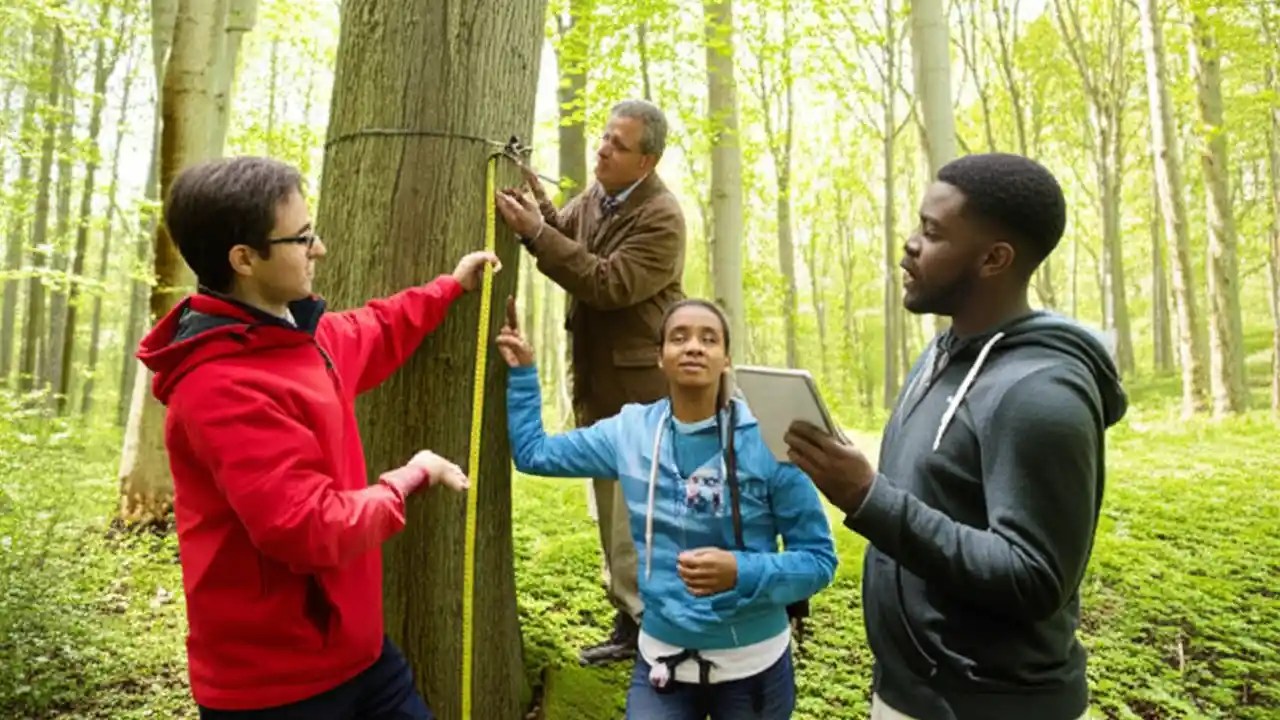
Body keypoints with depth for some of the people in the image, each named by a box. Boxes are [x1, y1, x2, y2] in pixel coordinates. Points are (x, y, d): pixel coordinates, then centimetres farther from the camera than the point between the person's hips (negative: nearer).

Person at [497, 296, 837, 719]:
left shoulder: (766, 441, -15)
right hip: (662, 658, 2)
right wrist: (522, 371, 2)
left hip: (753, 664, -1)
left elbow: (819, 558, -11)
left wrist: (742, 573, -27)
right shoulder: (629, 432, -5)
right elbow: (533, 453, 8)